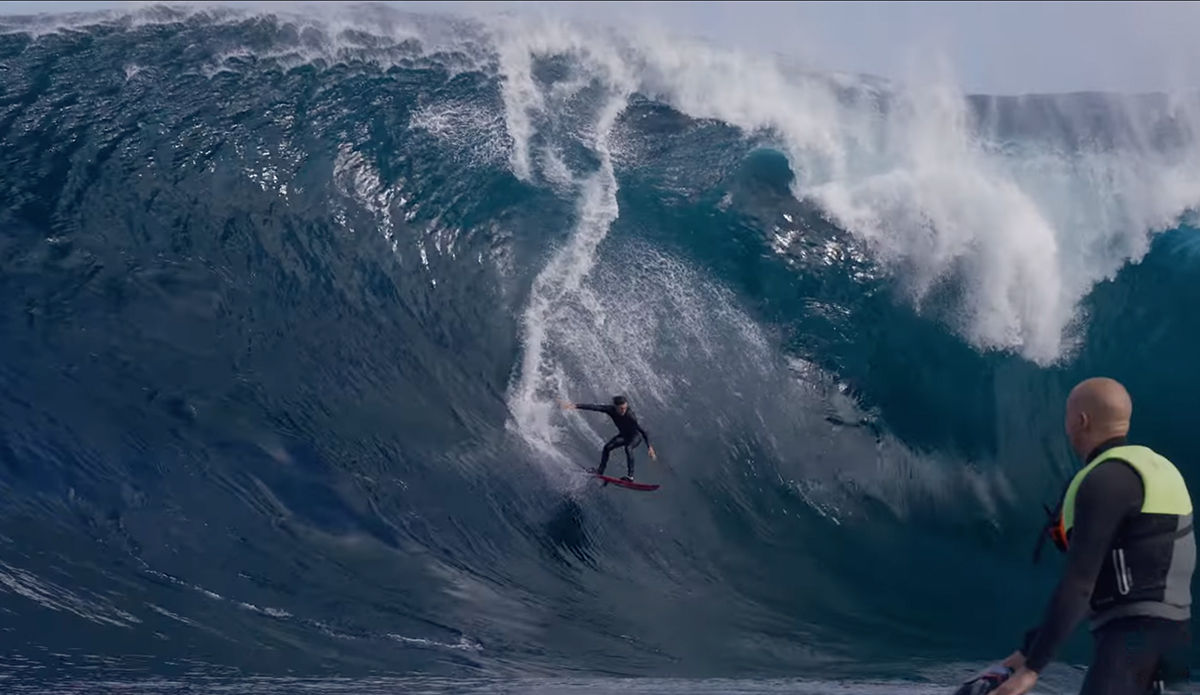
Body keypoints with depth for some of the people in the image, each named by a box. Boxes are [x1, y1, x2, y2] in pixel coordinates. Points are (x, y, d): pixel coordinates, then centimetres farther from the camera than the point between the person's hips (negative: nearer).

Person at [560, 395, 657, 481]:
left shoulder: (630, 415, -37)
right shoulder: (611, 410, -25)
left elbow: (643, 430, -34)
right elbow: (594, 407, -27)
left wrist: (649, 447, -38)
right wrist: (576, 406, -33)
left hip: (636, 435, -6)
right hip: (624, 435, 6)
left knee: (628, 448, -32)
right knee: (607, 448, -1)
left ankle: (630, 475, -30)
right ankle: (600, 471, 12)